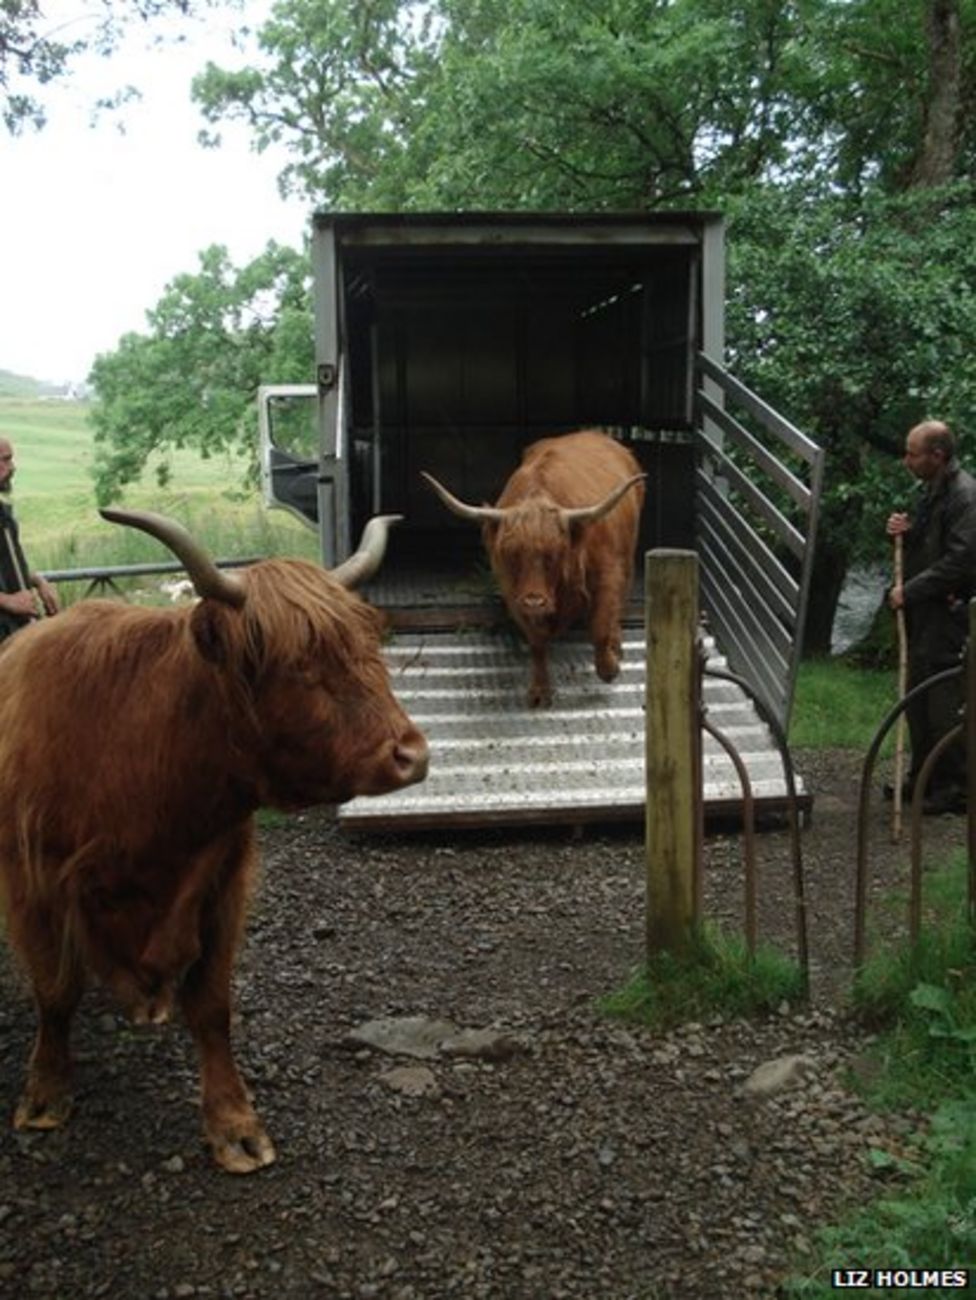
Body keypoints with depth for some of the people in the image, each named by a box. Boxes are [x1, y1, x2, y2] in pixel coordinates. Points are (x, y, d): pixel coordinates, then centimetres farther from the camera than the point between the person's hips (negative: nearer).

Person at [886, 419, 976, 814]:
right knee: (918, 702, 16)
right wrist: (906, 532, 5)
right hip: (925, 613, 10)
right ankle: (925, 778, 27)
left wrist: (910, 591, -18)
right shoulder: (932, 491, 15)